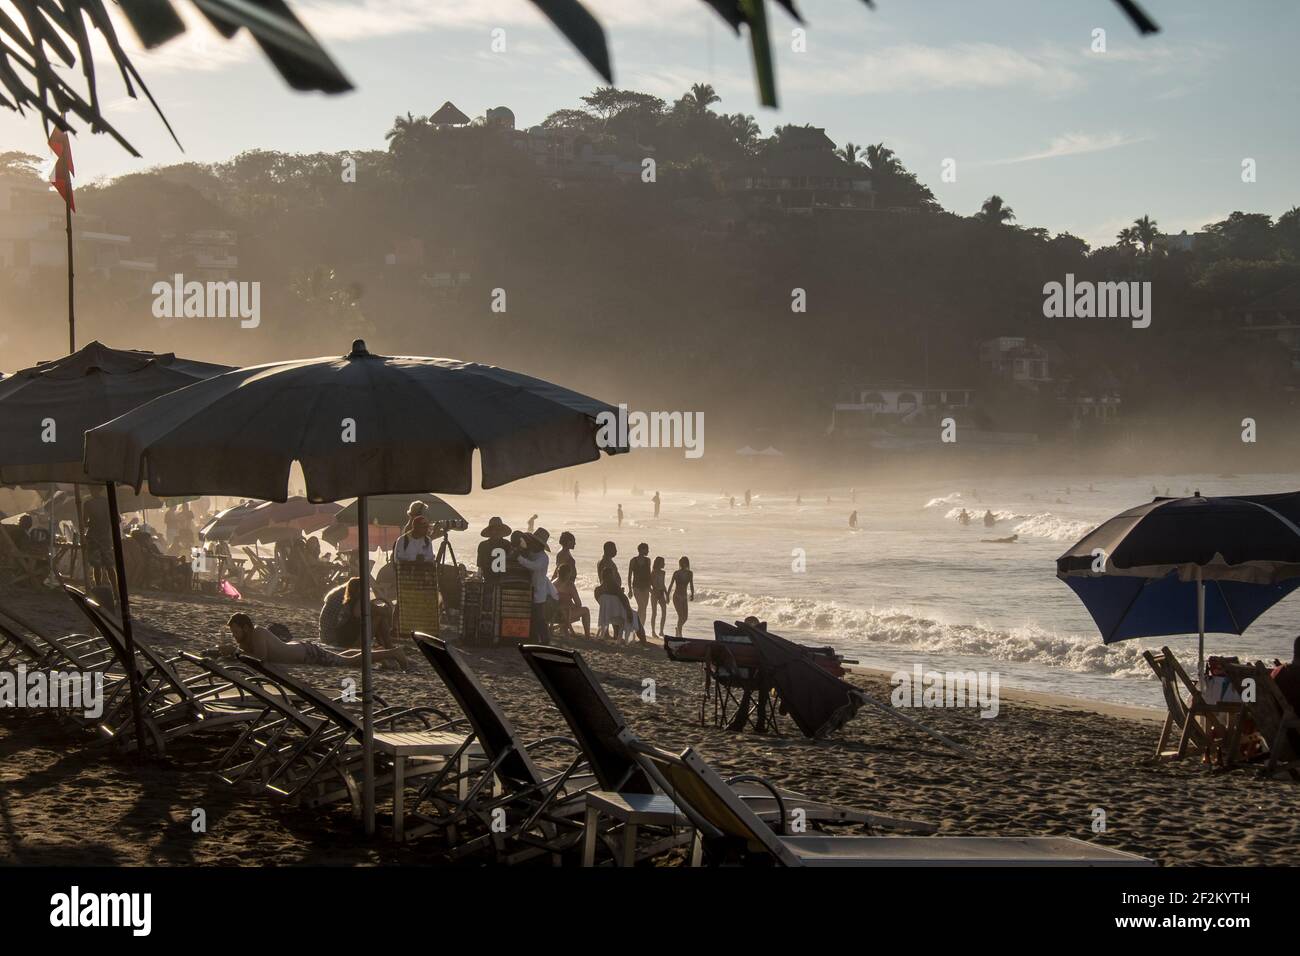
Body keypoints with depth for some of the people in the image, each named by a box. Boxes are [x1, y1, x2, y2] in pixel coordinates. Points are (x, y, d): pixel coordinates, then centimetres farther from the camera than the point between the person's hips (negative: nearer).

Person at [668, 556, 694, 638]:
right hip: (677, 596, -5)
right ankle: (679, 634, -5)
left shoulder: (690, 573, 4)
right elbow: (671, 585, -1)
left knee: (685, 617, 7)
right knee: (681, 616, -14)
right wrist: (668, 596, 0)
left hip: (684, 597, 5)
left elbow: (691, 585, 15)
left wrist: (692, 594, 10)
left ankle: (678, 628, 36)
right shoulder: (676, 573, -7)